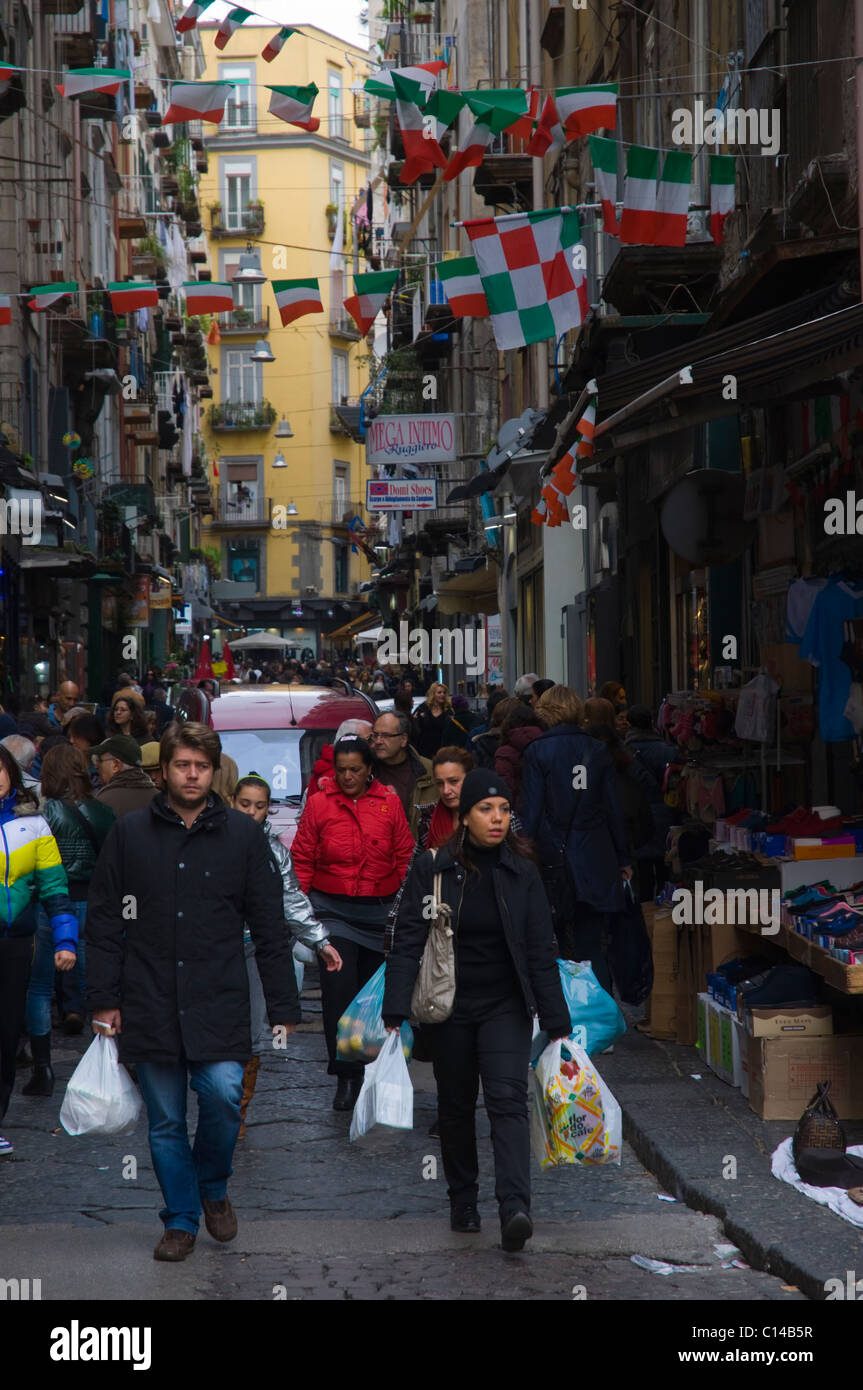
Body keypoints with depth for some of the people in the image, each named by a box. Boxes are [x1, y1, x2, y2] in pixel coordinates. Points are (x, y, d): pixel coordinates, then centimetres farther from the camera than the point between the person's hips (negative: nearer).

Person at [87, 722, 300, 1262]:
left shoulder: (243, 835, 4)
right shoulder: (130, 833, 5)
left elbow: (271, 929, 5)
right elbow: (104, 922, 7)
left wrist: (284, 1008, 1)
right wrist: (104, 999, 1)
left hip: (219, 1004, -1)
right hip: (150, 1006, 1)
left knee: (224, 1095, -16)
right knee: (166, 1121, 5)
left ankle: (213, 1186, 12)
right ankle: (181, 1220, 21)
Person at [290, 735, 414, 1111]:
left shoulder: (389, 803, 3)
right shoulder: (319, 803, 0)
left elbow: (405, 856, 9)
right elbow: (302, 859, 5)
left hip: (379, 909, 2)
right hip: (332, 908, -2)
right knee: (338, 987, -13)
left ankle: (365, 1063, 28)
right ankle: (345, 1077, -8)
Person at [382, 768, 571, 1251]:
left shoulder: (521, 872, -2)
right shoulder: (433, 869, -6)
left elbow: (541, 950, 1)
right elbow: (409, 942, -8)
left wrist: (557, 1022, -1)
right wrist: (395, 1014, -17)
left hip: (505, 1007, 0)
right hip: (449, 1010, 0)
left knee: (508, 1099, -15)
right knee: (456, 1105, 11)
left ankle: (515, 1208, -27)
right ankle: (464, 1201, 27)